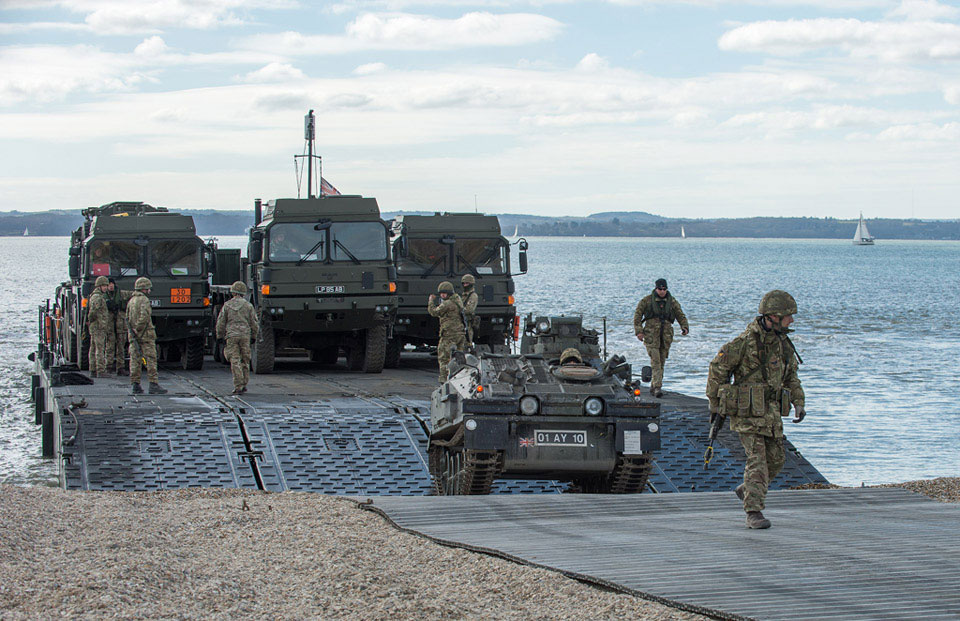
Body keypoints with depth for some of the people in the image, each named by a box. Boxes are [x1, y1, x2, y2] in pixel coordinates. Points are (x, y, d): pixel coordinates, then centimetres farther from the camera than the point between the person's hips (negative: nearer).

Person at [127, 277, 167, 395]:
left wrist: (131, 331, 10)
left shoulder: (131, 301, 14)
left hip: (133, 335, 7)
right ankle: (153, 384, -8)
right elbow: (144, 316, -22)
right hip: (145, 335, -7)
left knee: (135, 360, 6)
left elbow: (127, 319, 13)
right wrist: (138, 328, -13)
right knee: (151, 359, -5)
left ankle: (135, 385, 5)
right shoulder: (144, 300, -10)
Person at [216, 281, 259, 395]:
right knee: (245, 361, 12)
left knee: (235, 361, -3)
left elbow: (220, 322, 3)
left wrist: (220, 336, 13)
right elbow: (254, 323, 5)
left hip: (231, 335, -1)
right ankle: (244, 385, 13)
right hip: (245, 335, 1)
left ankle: (238, 386, -10)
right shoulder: (248, 306, 4)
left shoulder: (227, 305, 3)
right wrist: (254, 336, 16)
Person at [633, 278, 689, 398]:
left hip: (666, 334, 3)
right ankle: (657, 387, -20)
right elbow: (637, 315, 1)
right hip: (651, 333, -3)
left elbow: (680, 315, 10)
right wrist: (638, 331, -8)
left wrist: (685, 327, -8)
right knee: (655, 360, -14)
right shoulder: (647, 300, 0)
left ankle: (653, 387, 19)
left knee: (661, 361, 7)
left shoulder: (672, 301, 7)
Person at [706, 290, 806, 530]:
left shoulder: (783, 344, 9)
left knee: (775, 459, 10)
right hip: (747, 411, -7)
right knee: (757, 460, -13)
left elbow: (791, 377, 22)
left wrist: (798, 403, 11)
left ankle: (746, 489, 34)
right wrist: (714, 403, -2)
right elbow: (718, 368, -6)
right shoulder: (745, 342, -14)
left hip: (771, 412, 7)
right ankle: (754, 513, -12)